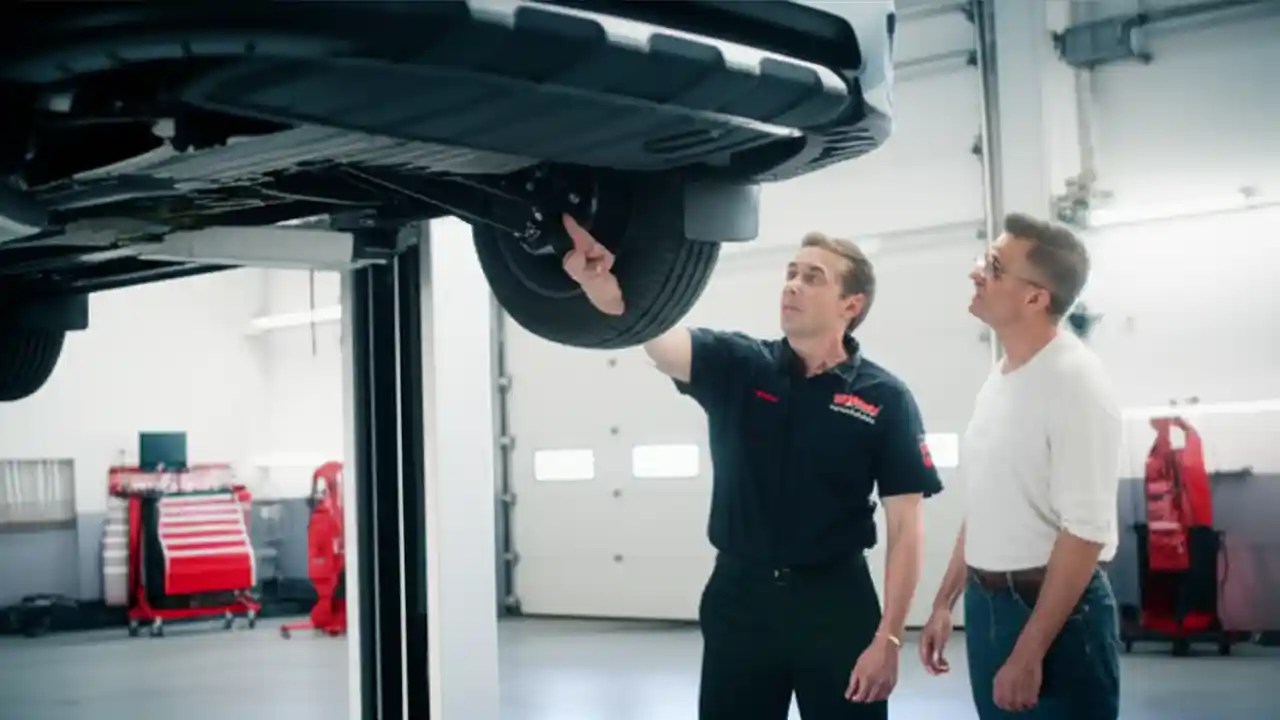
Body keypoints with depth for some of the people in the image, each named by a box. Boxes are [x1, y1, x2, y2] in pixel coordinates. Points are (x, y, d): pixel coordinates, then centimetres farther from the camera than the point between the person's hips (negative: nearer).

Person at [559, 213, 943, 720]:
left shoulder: (884, 398, -4)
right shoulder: (735, 366, 0)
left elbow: (904, 527, -5)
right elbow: (655, 334, -19)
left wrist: (889, 638, -12)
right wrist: (603, 287, -41)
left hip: (836, 602, -2)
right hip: (739, 596, 2)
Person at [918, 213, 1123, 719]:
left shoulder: (1074, 381, -16)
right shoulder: (998, 378, 9)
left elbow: (1086, 530, -20)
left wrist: (1029, 654, -21)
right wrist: (944, 602, 18)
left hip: (1054, 610, -8)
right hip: (986, 602, 8)